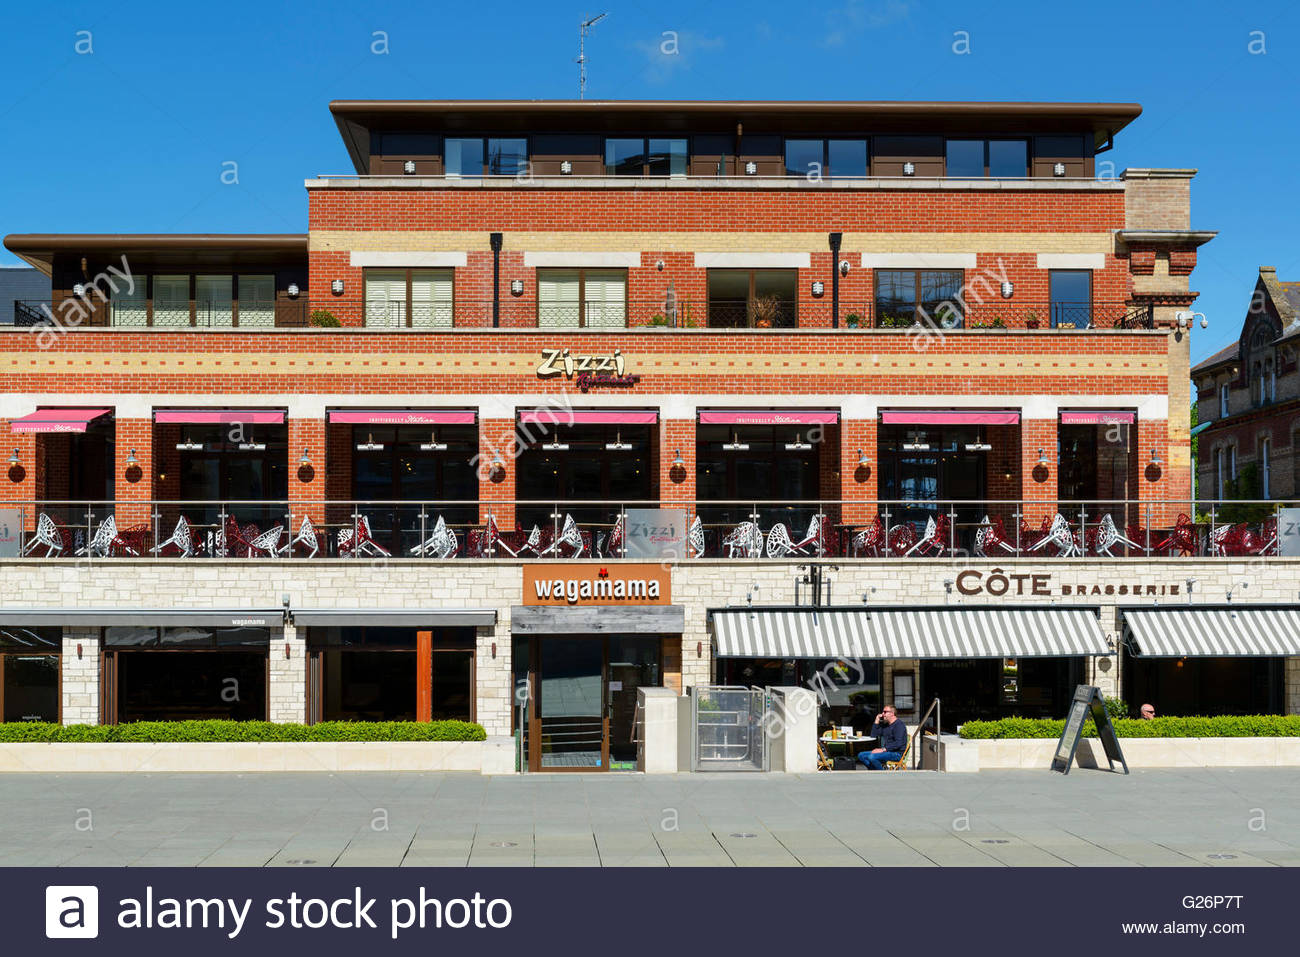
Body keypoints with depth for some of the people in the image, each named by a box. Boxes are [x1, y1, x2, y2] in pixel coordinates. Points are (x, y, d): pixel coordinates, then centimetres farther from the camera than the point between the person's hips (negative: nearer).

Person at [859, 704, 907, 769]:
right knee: (861, 756, -3)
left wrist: (883, 749, -24)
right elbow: (873, 736, 21)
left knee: (872, 757, -31)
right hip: (886, 752, 9)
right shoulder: (885, 725, 19)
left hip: (896, 754, -9)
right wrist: (877, 722, 10)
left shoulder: (899, 725, -10)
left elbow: (898, 743, -21)